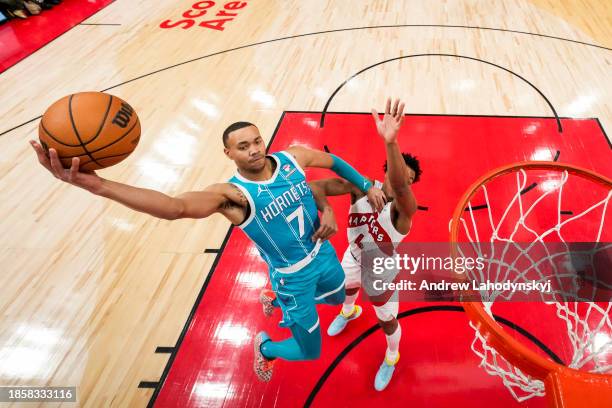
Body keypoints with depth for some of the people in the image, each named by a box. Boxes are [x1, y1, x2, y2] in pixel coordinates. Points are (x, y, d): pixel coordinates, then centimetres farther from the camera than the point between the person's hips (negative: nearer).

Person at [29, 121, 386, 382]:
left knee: (338, 298, 36)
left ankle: (277, 304, 59)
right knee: (310, 352, 9)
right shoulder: (232, 195, -31)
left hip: (324, 254, 6)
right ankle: (265, 348, 43)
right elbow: (177, 207, -49)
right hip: (293, 277, -5)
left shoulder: (292, 157, -15)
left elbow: (333, 160, 5)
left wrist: (367, 186, 2)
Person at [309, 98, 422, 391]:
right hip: (355, 256, 5)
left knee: (386, 320, 14)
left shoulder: (404, 207, -37)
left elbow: (399, 186, -60)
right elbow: (325, 186, -31)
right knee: (346, 288, 34)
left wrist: (391, 142, -79)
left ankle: (392, 358, 50)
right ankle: (349, 312, 73)